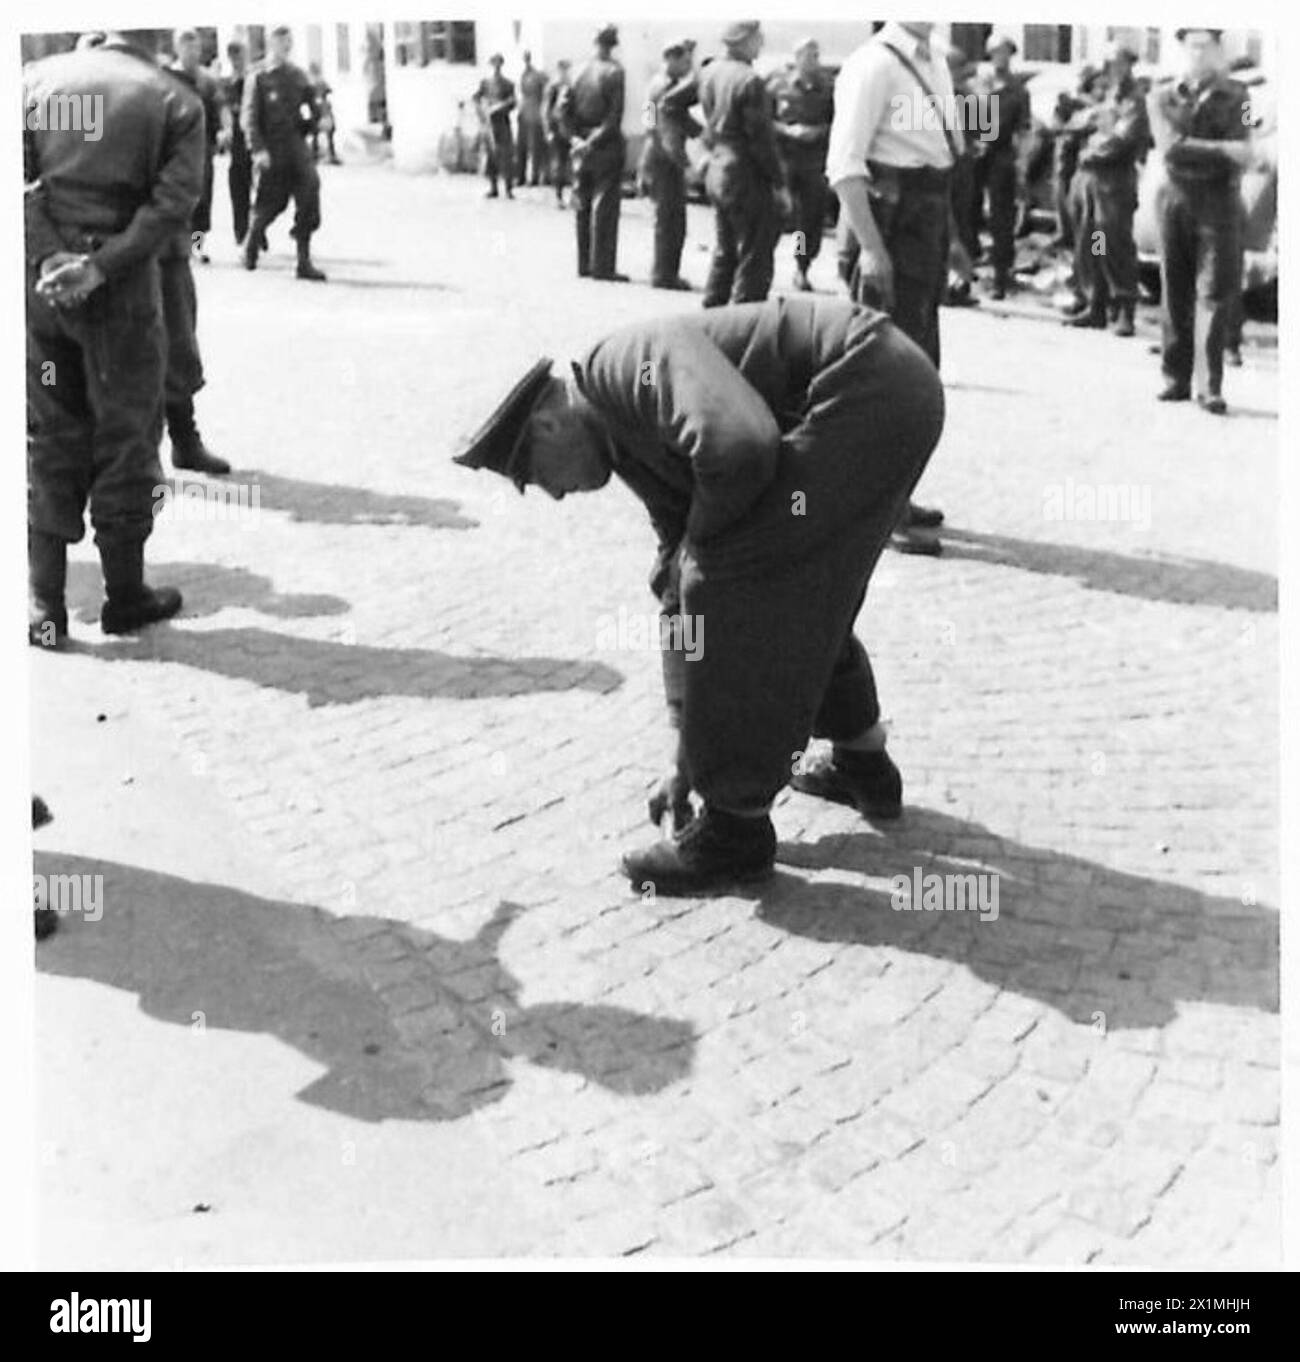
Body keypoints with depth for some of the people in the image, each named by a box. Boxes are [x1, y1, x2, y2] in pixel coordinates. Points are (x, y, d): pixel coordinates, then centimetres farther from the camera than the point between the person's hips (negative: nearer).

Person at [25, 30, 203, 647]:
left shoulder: (39, 77, 5)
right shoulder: (177, 102, -1)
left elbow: (19, 174, -7)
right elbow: (173, 202, -12)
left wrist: (49, 257, -12)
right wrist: (100, 267, -15)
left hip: (43, 275, 3)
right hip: (120, 290, -2)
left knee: (49, 437, 10)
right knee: (125, 436, 9)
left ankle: (43, 603, 10)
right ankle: (124, 595, 15)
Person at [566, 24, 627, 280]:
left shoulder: (581, 72, 7)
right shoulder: (614, 72, -9)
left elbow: (565, 110, 3)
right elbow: (614, 114, -16)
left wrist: (575, 137, -2)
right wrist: (595, 141, -14)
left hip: (582, 146, 6)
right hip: (607, 145, -5)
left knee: (582, 206, 11)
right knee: (605, 206, -3)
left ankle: (584, 264, 15)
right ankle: (602, 266, -5)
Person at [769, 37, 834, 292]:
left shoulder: (827, 87, 4)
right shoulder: (779, 84, 1)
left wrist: (820, 130, -8)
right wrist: (787, 130, -12)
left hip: (815, 162, 2)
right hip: (783, 158, -1)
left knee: (813, 216, 0)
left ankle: (802, 270, 15)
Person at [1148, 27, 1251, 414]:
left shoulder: (1234, 96, 6)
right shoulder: (1161, 96, 7)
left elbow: (1238, 159, -4)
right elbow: (1169, 148, -9)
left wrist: (1192, 151, -11)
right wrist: (1221, 150, -14)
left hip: (1218, 201, -1)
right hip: (1174, 200, 1)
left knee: (1215, 293, -7)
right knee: (1175, 292, 3)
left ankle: (1210, 385, -7)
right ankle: (1176, 378, 11)